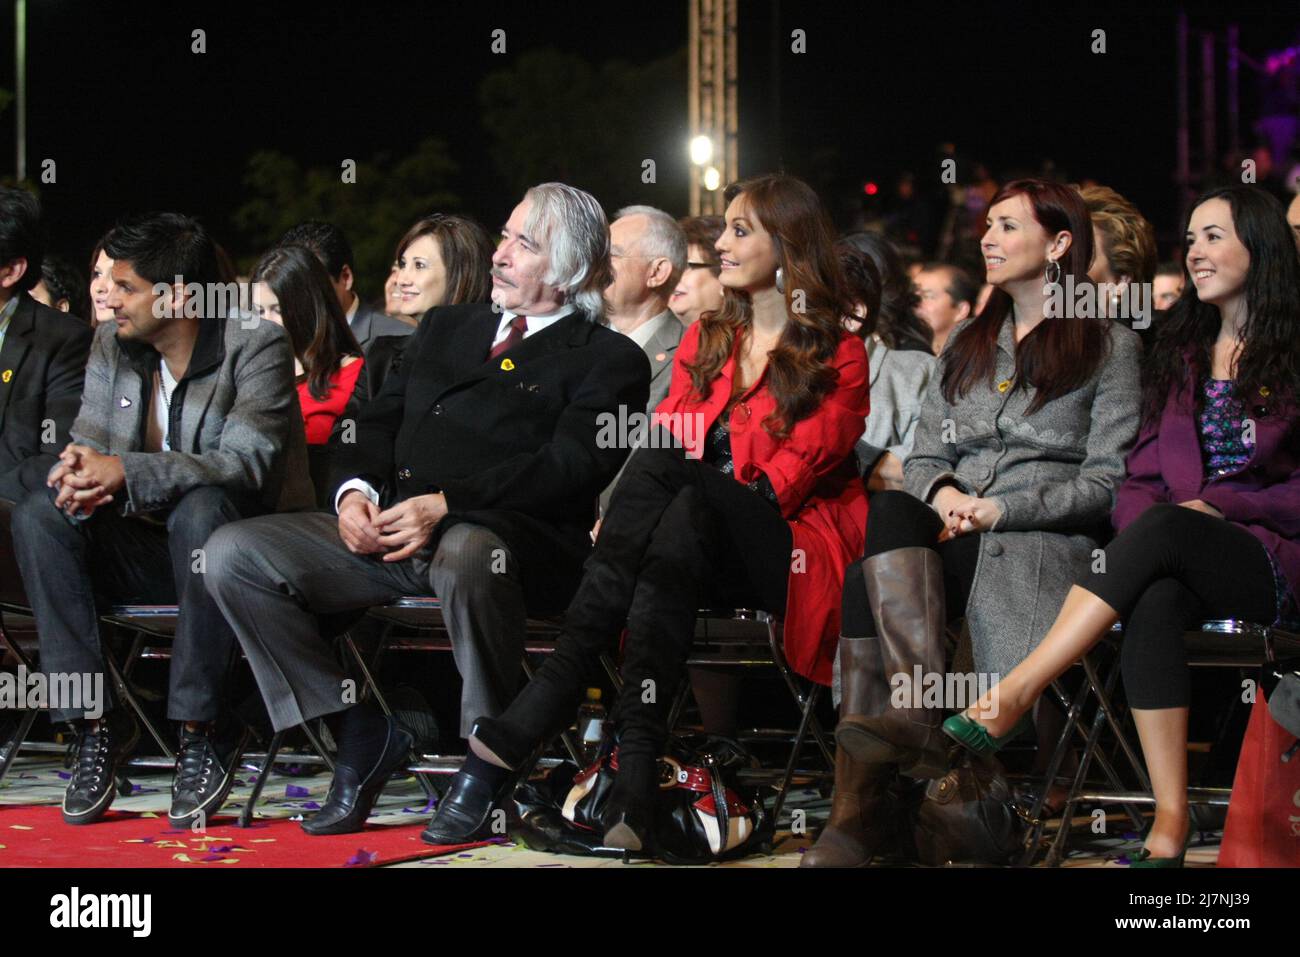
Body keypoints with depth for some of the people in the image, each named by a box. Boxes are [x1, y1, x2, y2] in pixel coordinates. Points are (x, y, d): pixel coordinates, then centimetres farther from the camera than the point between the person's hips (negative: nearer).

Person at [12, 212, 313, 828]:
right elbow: (87, 443, 3)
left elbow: (245, 463, -26)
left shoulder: (257, 347, -13)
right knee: (38, 516, -19)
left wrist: (124, 472, -36)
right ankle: (96, 720, -20)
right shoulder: (112, 345, 5)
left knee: (201, 507, -38)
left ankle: (203, 730, -27)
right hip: (145, 553, 5)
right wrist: (78, 476, -25)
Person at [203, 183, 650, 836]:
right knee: (232, 556, -12)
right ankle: (360, 732, -5)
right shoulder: (446, 326, 28)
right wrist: (356, 490, -2)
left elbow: (571, 466, -9)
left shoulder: (609, 360, 6)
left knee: (465, 553, -43)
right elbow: (380, 421, 22)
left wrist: (446, 505, -18)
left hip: (506, 538, -6)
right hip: (387, 533, 6)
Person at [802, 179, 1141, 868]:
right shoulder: (969, 343, 28)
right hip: (949, 533, 5)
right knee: (889, 509, -34)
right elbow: (923, 454, 21)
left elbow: (1108, 478, 0)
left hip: (1043, 540, -5)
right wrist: (943, 493, -4)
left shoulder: (1109, 345, 10)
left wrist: (1001, 509, -11)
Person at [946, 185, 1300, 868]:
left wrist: (1220, 505, -11)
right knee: (1153, 602, -35)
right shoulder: (1179, 351, 19)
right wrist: (1136, 528, -7)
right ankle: (1168, 828, -40)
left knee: (1162, 528, -35)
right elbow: (1145, 473, 14)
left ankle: (1012, 696, -37)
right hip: (1178, 563, 3)